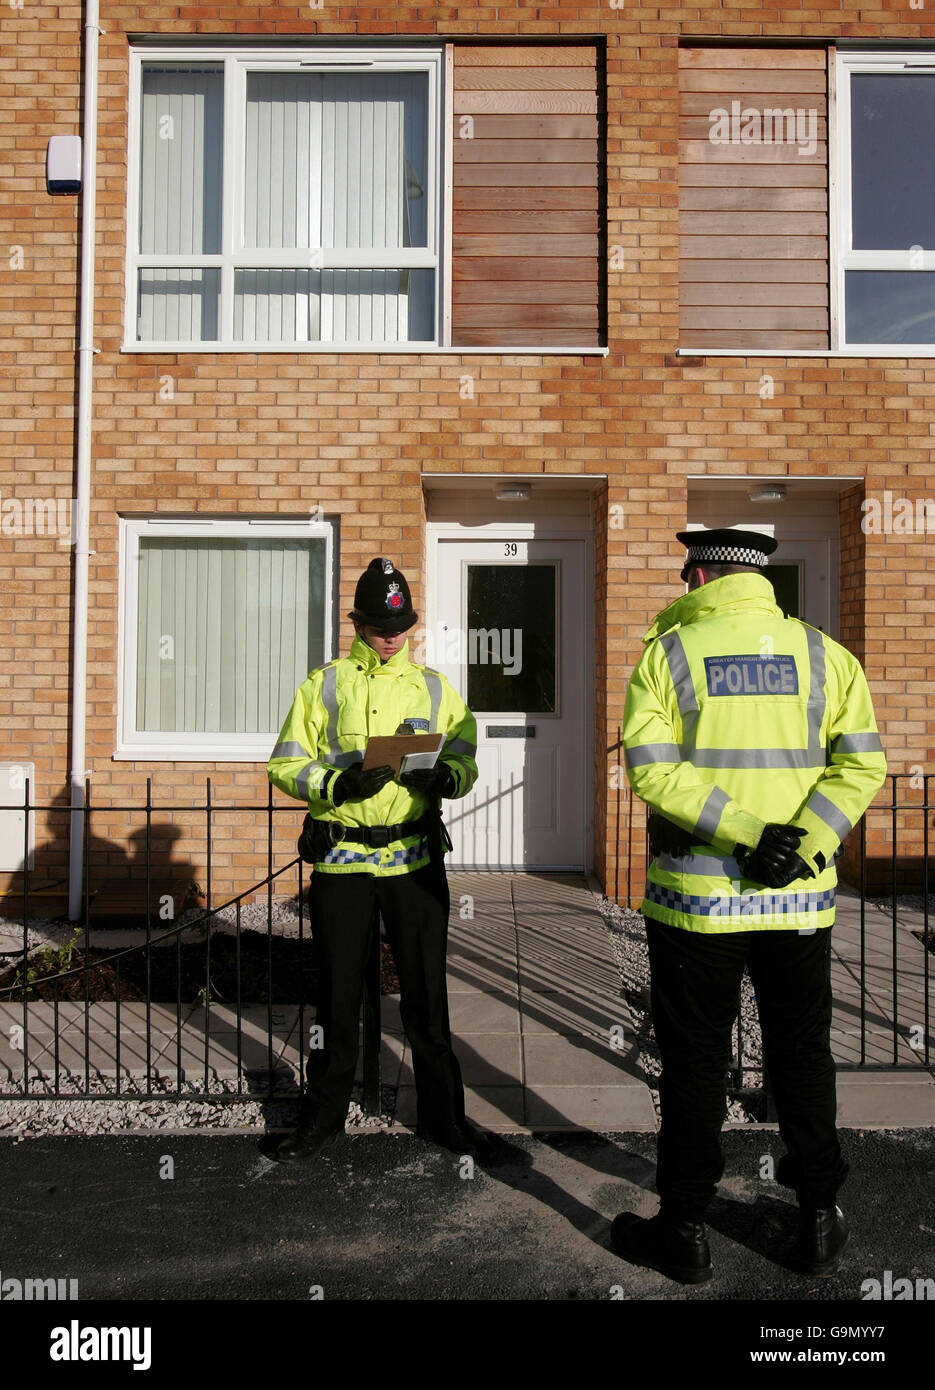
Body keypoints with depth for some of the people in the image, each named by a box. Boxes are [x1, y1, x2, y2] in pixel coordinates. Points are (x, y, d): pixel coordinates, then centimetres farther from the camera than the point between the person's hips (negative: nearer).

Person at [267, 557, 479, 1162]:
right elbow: (285, 765, 1)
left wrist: (442, 777, -15)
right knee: (338, 993, 10)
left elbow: (467, 762, 8)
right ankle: (324, 1113, 27)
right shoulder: (323, 685, 4)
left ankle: (443, 1112, 25)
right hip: (341, 858, -1)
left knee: (426, 991, 8)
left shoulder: (434, 687, 9)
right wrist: (339, 783, -18)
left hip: (416, 859, 1)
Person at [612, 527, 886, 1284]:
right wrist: (805, 845, -14)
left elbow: (651, 769, -16)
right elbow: (861, 765, -6)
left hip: (697, 898, -2)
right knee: (803, 1057, 18)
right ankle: (819, 1221, 30)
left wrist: (749, 834, -18)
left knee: (695, 1064, 10)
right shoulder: (825, 654, 3)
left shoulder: (667, 653, -4)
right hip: (800, 897, 3)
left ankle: (686, 1230, 22)